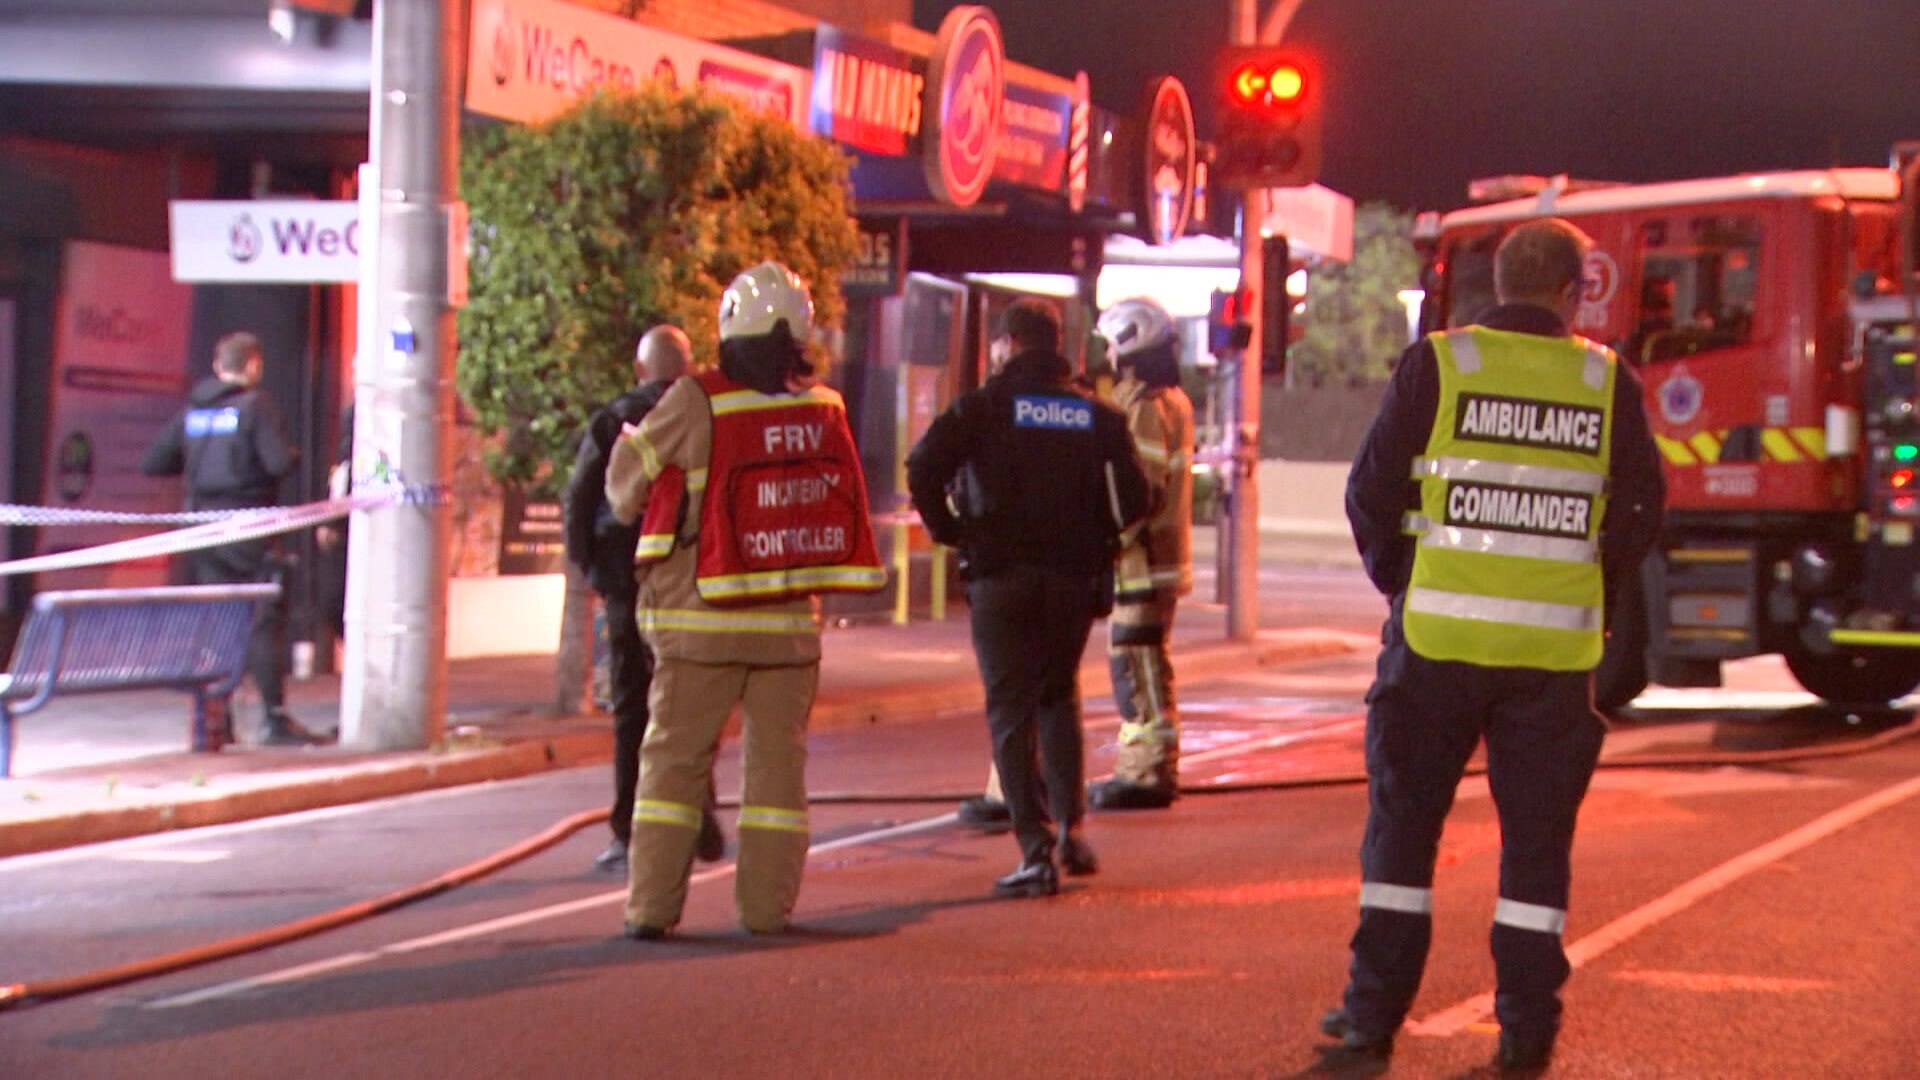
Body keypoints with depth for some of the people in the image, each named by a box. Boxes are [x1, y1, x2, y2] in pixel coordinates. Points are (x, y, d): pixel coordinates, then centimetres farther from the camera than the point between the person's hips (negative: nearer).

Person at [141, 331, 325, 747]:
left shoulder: (192, 410, 9)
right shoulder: (255, 405, -8)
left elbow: (152, 463, 11)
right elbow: (281, 462, -17)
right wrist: (292, 453, 5)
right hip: (247, 530, -6)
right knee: (264, 622, -4)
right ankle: (275, 717, -6)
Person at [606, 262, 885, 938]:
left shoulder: (694, 406, -11)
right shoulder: (825, 410, 0)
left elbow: (627, 485, -1)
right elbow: (837, 504, 8)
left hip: (700, 623, -2)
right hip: (790, 622, 2)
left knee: (673, 757, 5)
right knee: (777, 759, 11)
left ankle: (653, 904, 3)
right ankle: (766, 904, 10)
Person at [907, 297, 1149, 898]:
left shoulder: (983, 406, -2)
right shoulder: (1095, 414, 6)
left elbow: (924, 466, -15)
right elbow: (1133, 494, -2)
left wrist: (949, 531, -2)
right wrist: (1099, 542, 12)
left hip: (1000, 573, -3)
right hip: (1074, 577, 3)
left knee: (1011, 710, 1)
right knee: (1059, 697, 22)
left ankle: (1036, 850, -5)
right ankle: (1071, 825, 12)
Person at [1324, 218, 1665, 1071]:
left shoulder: (1437, 365, -2)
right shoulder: (1608, 382, 3)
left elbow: (1372, 492, -2)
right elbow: (1641, 512, 3)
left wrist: (1400, 582, 12)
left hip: (1439, 637, -1)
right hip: (1556, 648, 1)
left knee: (1402, 819, 9)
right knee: (1538, 834, 9)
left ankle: (1375, 1009, 10)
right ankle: (1527, 1024, 10)